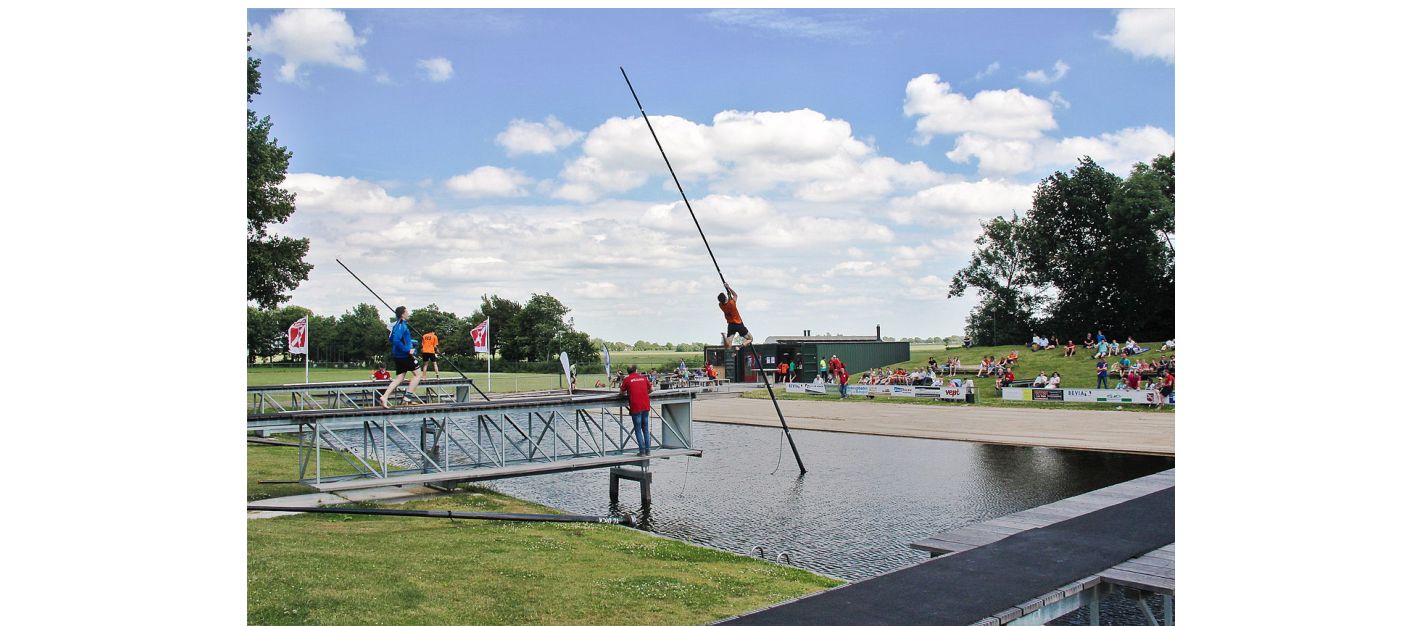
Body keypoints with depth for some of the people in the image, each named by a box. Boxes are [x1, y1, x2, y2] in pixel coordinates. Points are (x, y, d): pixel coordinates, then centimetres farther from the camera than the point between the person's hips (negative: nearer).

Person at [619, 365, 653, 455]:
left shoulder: (627, 379, 1)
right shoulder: (643, 378, 12)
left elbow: (621, 393, 5)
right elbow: (652, 389, 22)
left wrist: (627, 393, 26)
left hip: (635, 407, -4)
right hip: (646, 406, 4)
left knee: (638, 430, 1)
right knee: (645, 429, 14)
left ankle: (642, 451, -2)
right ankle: (647, 450, 14)